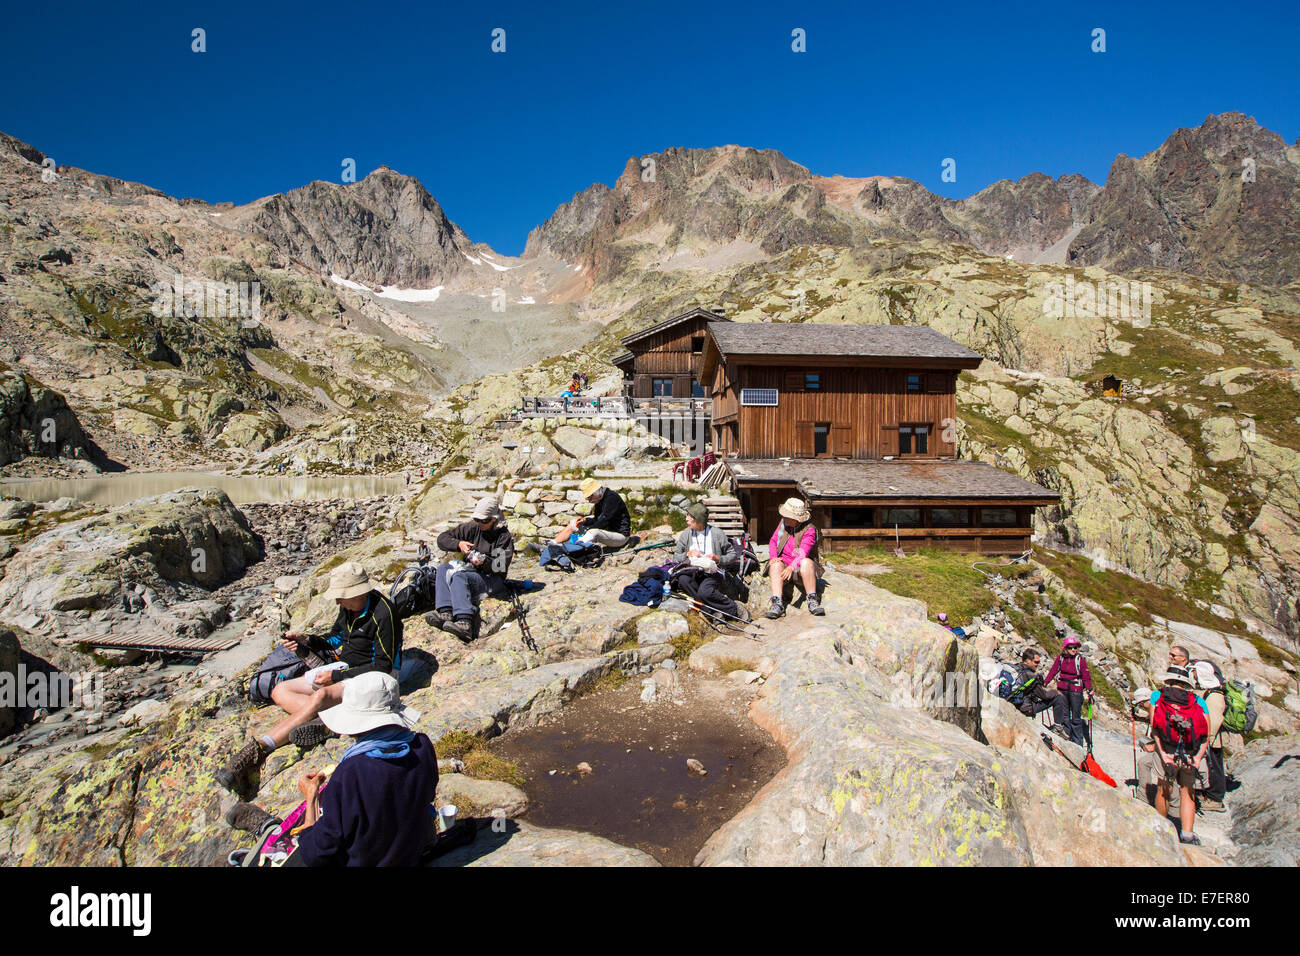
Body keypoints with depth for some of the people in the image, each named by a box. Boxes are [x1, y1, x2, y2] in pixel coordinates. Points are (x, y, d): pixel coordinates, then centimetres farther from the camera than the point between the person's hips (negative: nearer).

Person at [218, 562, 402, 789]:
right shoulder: (349, 606, 3)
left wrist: (336, 676, -19)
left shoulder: (383, 614, -21)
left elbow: (382, 667, -20)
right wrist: (307, 640, 0)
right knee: (280, 691, -3)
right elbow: (335, 638, 20)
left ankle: (257, 750, -36)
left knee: (321, 696, -36)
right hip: (343, 666, 10)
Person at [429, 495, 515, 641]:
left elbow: (502, 567, -13)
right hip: (470, 572, 7)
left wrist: (485, 562, -32)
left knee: (459, 576, -31)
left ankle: (465, 623, -49)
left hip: (493, 581, -7)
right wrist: (459, 544, -11)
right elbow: (442, 539, 9)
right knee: (443, 568, -14)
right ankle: (445, 613, -31)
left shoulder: (504, 536, -5)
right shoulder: (471, 528, 9)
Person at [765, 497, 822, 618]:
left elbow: (803, 552, -25)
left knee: (806, 562, -36)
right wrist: (773, 557, -11)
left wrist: (792, 567, -41)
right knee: (776, 565, -30)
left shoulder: (809, 530, -13)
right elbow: (773, 541, 9)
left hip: (799, 567, -4)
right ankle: (777, 603, -39)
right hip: (783, 562, 4)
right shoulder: (783, 523, 4)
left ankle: (813, 601, -30)